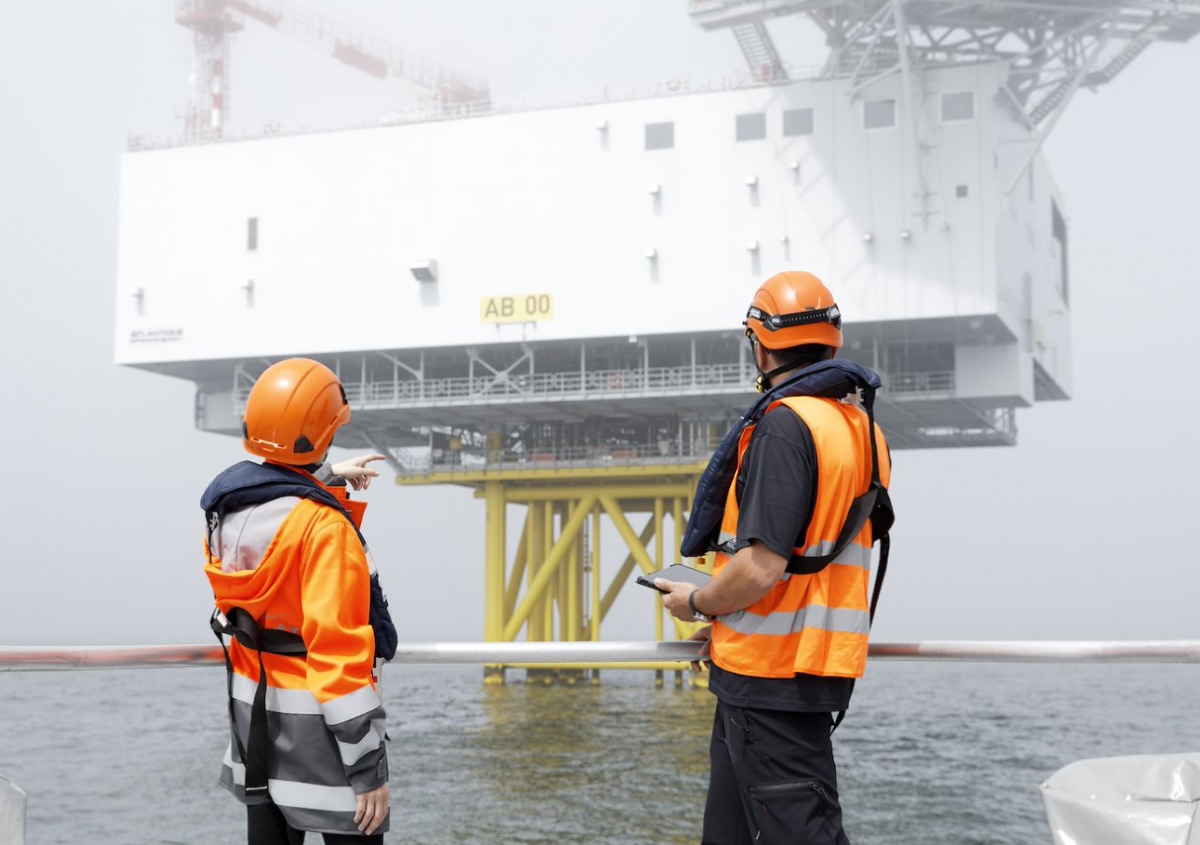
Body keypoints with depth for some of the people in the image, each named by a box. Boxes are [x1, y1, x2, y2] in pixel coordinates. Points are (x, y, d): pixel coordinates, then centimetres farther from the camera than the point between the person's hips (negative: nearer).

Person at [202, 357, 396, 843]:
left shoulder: (224, 505, -1)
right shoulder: (324, 528, -24)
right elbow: (337, 653, -25)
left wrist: (327, 479, 35)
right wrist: (367, 767, -21)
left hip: (251, 703, 8)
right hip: (315, 720, -8)